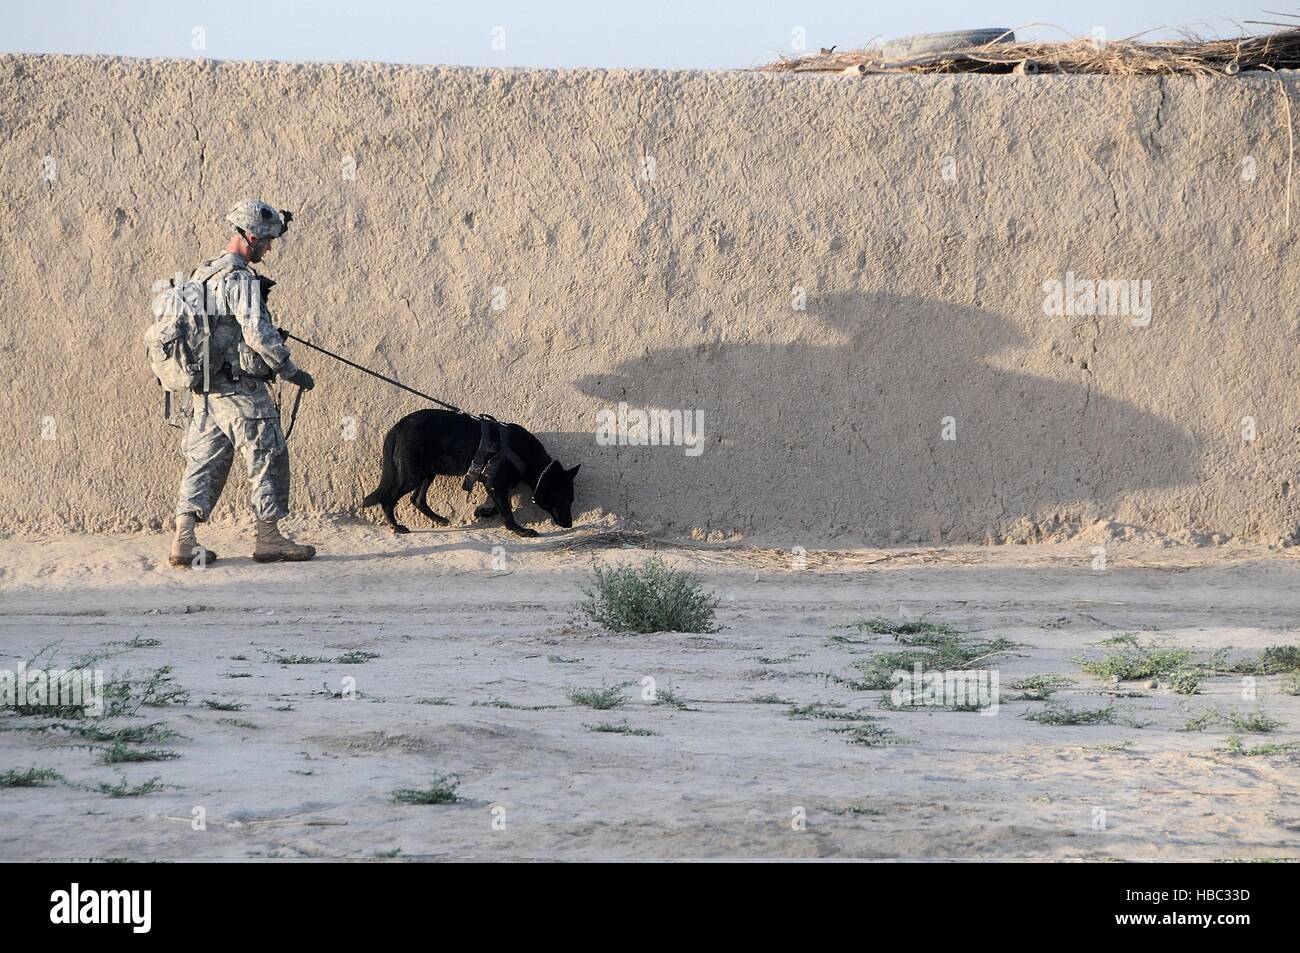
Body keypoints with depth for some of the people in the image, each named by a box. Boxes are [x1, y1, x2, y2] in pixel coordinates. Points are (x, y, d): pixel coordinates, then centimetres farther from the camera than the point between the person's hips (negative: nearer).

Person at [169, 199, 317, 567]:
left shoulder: (203, 273, 13)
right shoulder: (241, 279, -16)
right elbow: (258, 333, -21)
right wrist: (290, 370, -12)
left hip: (205, 388, 9)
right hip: (240, 389, -9)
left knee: (204, 461, 9)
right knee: (268, 457, 2)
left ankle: (184, 540, 3)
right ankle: (268, 538, 6)